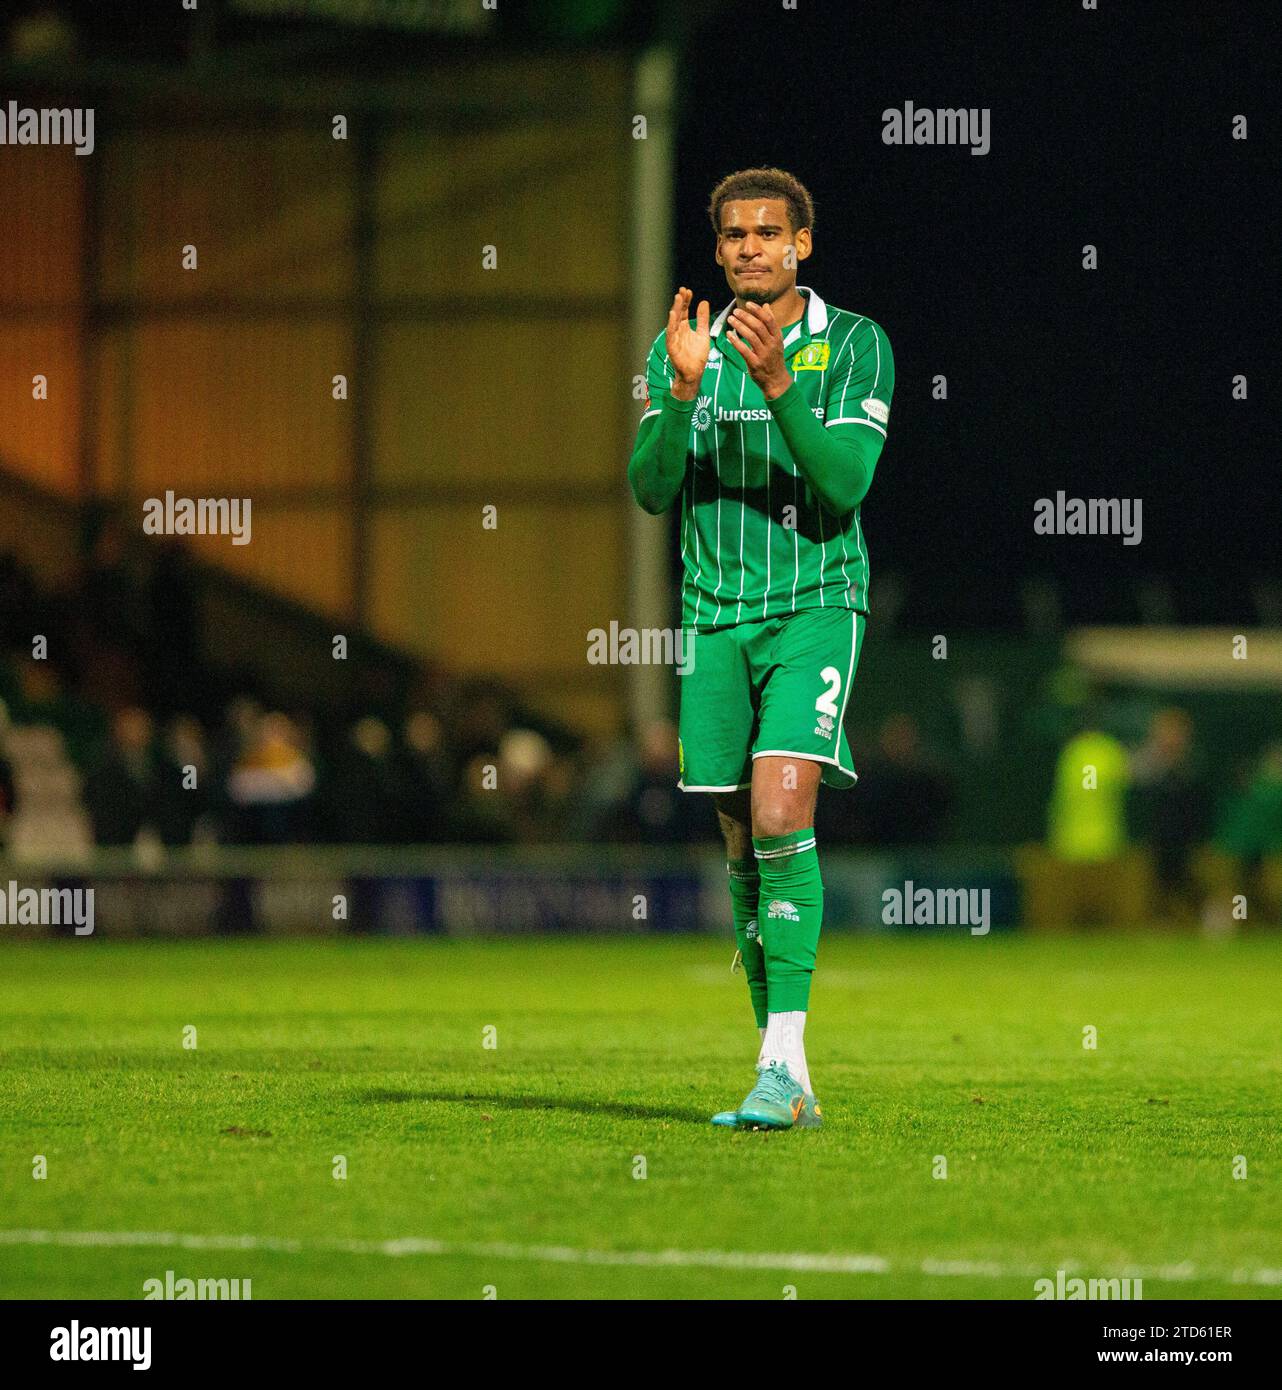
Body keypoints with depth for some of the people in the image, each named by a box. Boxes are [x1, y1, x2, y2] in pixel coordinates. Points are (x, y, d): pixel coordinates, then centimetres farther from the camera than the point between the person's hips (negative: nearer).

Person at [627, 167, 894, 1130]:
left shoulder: (855, 344, -3)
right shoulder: (682, 348, 7)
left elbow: (846, 483, -14)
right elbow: (651, 489, -2)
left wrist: (777, 385, -25)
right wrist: (685, 387, -18)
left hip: (816, 607, -4)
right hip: (717, 618, 4)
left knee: (782, 818, -20)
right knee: (744, 844, 5)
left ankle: (785, 1063, -21)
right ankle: (786, 1083, 13)